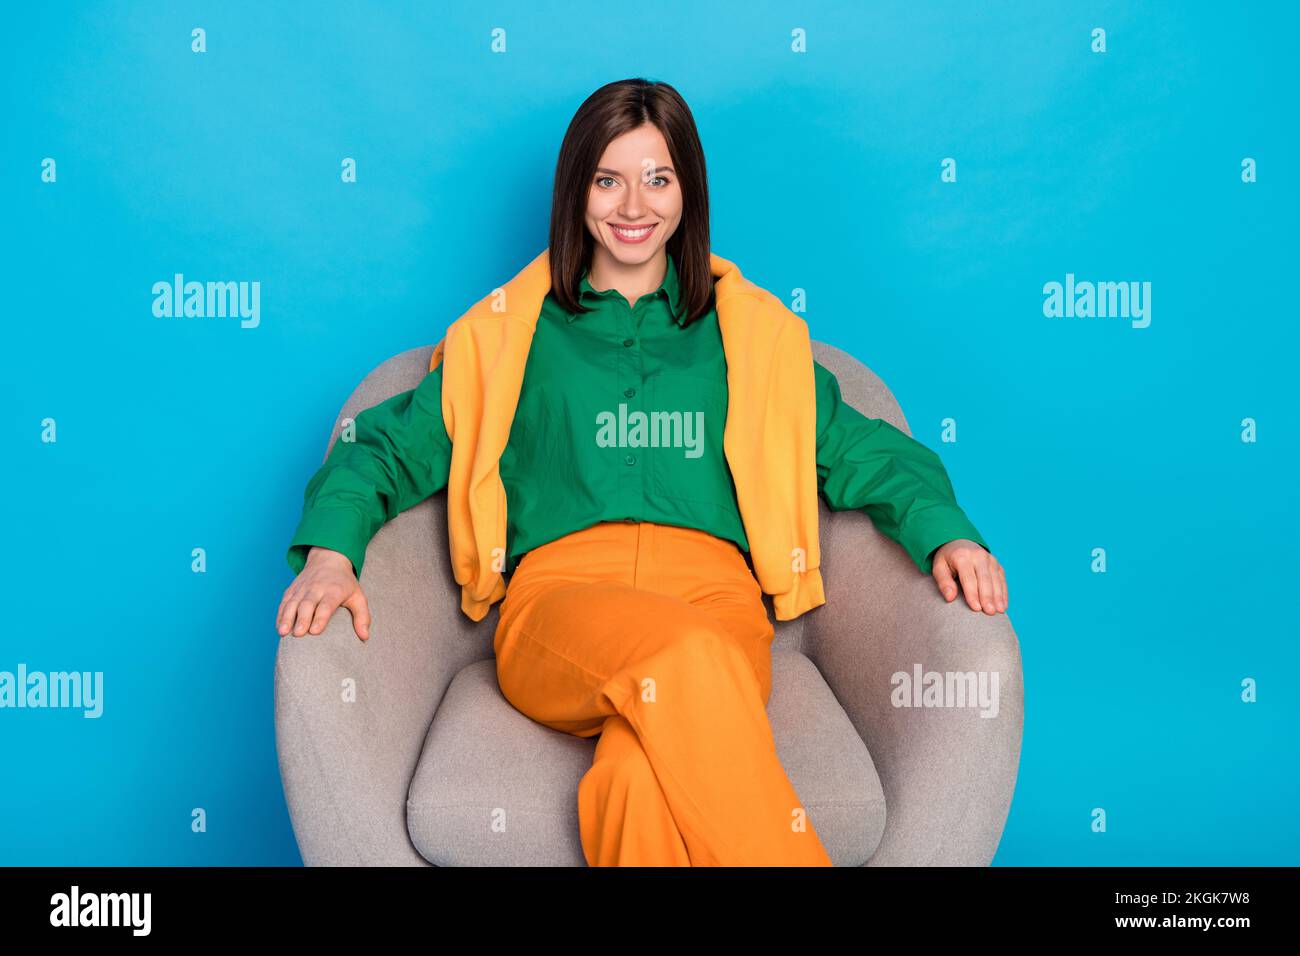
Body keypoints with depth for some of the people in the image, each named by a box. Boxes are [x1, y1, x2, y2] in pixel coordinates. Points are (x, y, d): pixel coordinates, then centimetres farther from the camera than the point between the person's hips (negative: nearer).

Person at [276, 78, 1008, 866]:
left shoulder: (749, 332, 24)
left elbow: (857, 446, 20)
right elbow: (392, 445, 17)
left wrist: (944, 531, 0)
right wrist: (331, 551, -3)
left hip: (714, 594, 1)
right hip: (558, 599, 0)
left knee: (641, 782, -35)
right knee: (688, 654, -37)